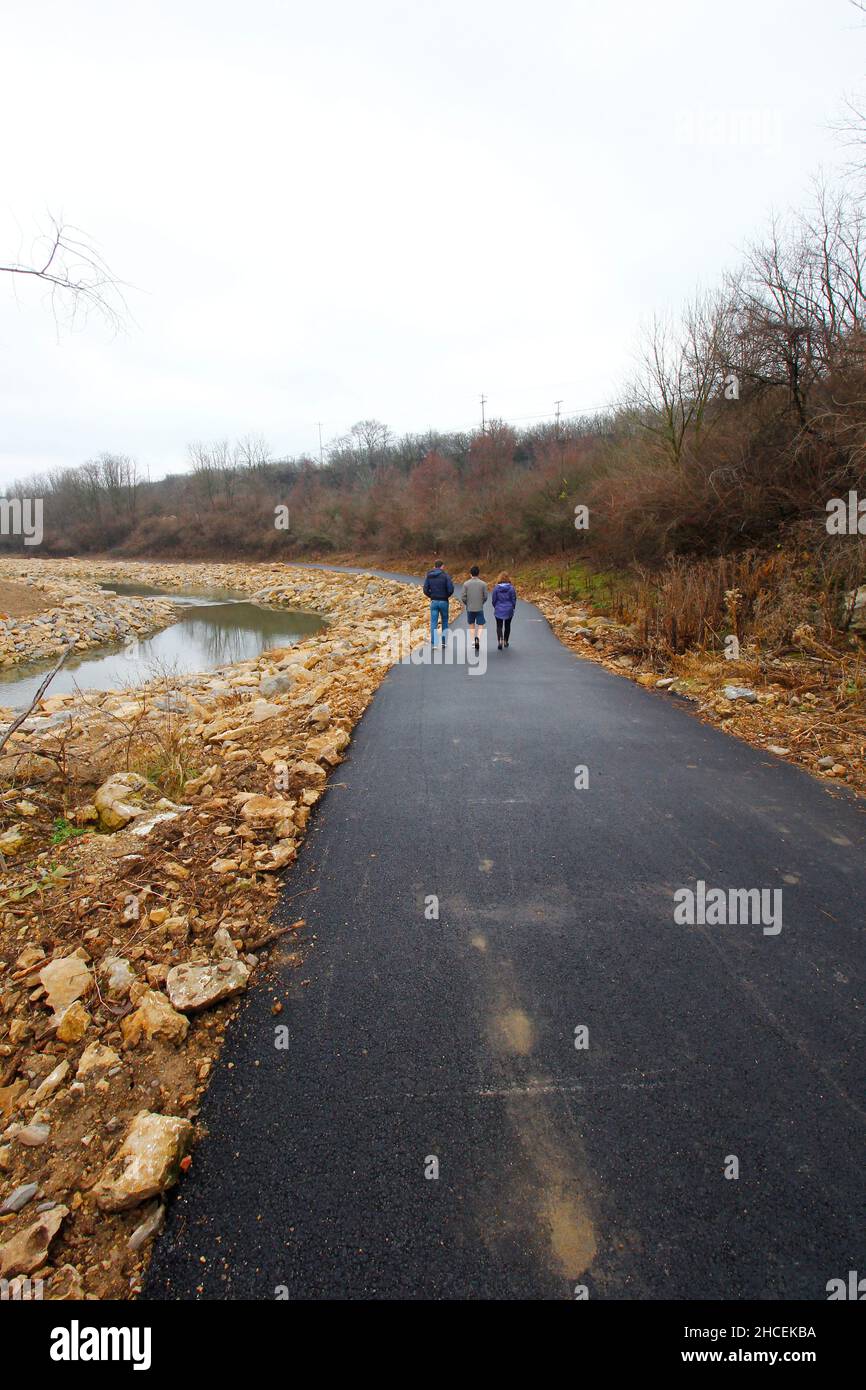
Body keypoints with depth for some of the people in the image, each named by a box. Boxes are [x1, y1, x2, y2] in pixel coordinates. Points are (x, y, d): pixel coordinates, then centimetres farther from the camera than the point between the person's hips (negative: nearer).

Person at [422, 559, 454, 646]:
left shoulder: (429, 576, 2)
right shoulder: (446, 576, -6)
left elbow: (425, 590, -2)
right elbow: (451, 589, -14)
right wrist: (447, 596, 6)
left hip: (434, 602, 2)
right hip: (444, 602, -1)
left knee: (433, 623, 2)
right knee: (445, 621, 15)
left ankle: (433, 644, -3)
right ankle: (444, 641, 13)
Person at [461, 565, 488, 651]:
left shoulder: (466, 584, -4)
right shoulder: (483, 584, -5)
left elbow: (464, 597, -5)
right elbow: (485, 597, -2)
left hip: (469, 609, 1)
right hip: (479, 609, -1)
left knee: (471, 626, 17)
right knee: (480, 626, 6)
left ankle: (473, 642, 16)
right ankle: (477, 638, -20)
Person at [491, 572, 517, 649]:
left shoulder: (496, 588, -9)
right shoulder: (511, 588, -9)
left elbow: (494, 599, -1)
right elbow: (514, 599, -3)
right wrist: (512, 607, 13)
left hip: (499, 610, -1)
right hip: (509, 610, 1)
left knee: (499, 626, 5)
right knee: (507, 625, 17)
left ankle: (500, 640, -17)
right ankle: (506, 641, 25)